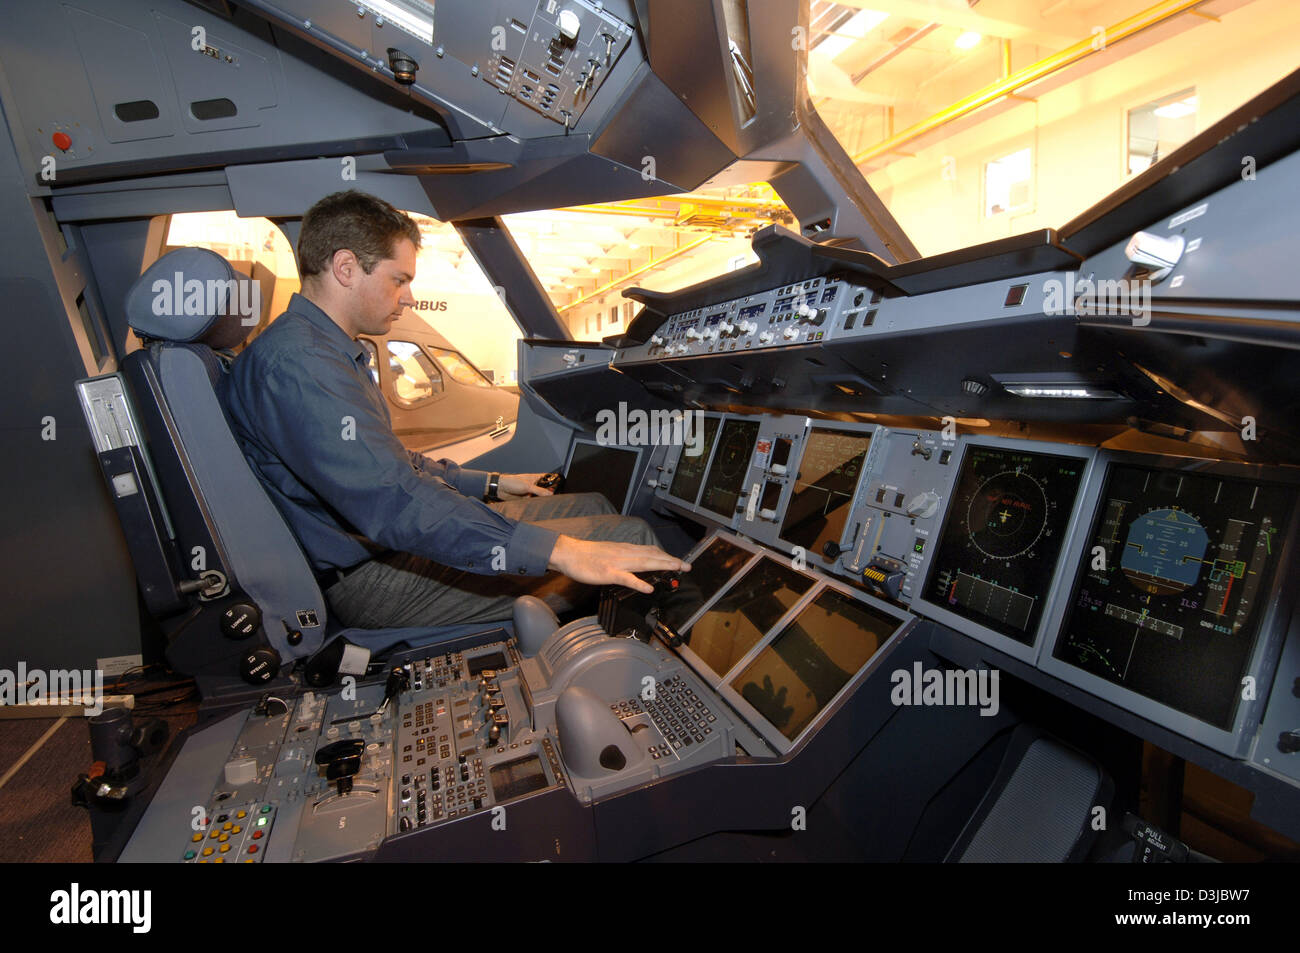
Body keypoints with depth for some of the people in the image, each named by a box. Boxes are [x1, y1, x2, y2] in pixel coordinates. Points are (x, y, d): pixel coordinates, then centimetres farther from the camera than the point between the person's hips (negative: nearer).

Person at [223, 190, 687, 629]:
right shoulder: (295, 363, -21)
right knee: (631, 535, -17)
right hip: (372, 579, -11)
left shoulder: (336, 353, 16)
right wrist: (556, 549, -38)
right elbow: (388, 501, -33)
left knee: (594, 506, 9)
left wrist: (492, 484, 21)